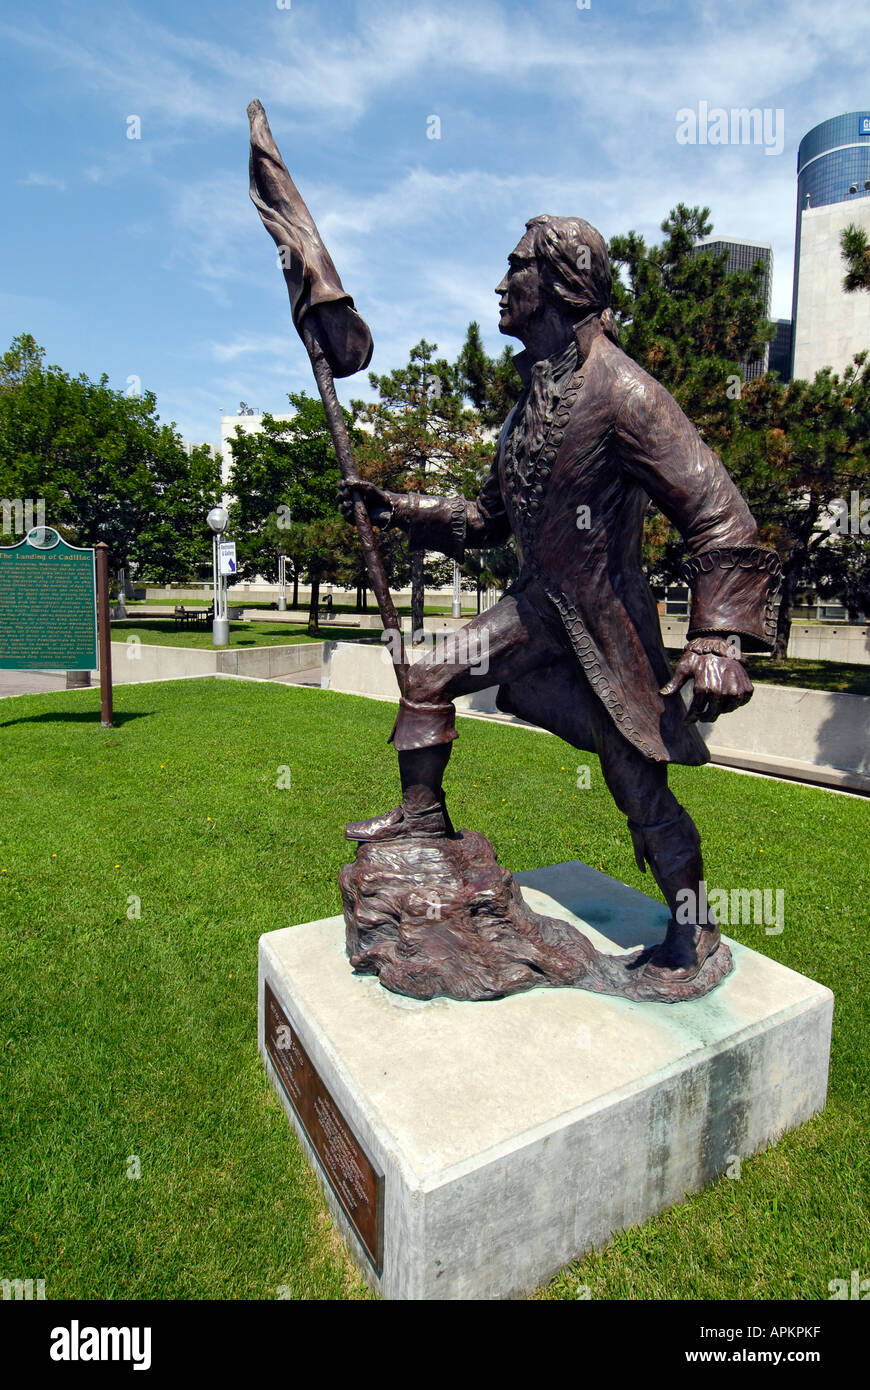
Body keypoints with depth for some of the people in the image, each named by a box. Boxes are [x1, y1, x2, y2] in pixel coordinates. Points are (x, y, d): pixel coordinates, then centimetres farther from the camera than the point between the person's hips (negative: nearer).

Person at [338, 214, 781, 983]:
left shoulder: (620, 391, -17)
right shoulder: (533, 394, 11)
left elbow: (720, 517, -21)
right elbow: (489, 517, 19)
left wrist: (719, 639, -29)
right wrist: (397, 508, 13)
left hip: (605, 619, -7)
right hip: (539, 603, 8)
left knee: (640, 789, 2)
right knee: (427, 678, 6)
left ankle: (694, 934, 24)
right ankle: (423, 812, 26)